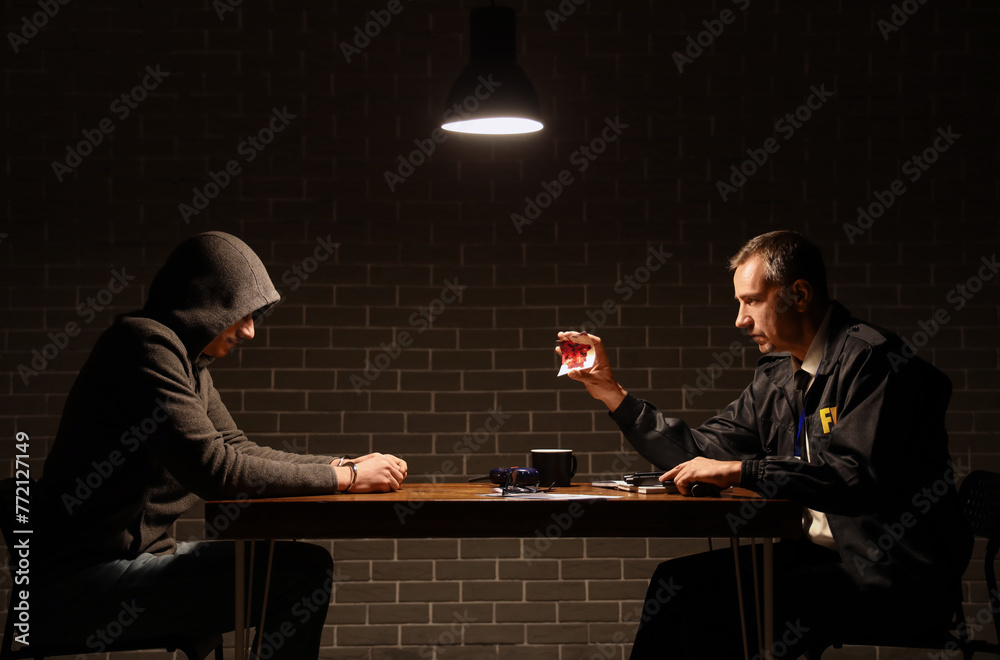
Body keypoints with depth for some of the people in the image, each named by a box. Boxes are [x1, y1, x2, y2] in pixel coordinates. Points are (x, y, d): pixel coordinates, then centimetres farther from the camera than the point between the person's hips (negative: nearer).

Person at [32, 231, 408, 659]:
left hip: (135, 557, 10)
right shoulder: (146, 343, -15)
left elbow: (239, 449, 18)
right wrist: (344, 478, -15)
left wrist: (347, 465, 5)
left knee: (305, 565, 10)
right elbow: (215, 469, -22)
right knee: (304, 573, -18)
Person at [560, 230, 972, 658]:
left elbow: (856, 474, -25)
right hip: (816, 551, 8)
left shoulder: (871, 358, -14)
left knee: (719, 606, -25)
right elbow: (700, 453, 14)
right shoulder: (776, 374, 12)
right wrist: (611, 393, 10)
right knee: (678, 582, -5)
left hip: (891, 575, -8)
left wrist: (739, 471, -20)